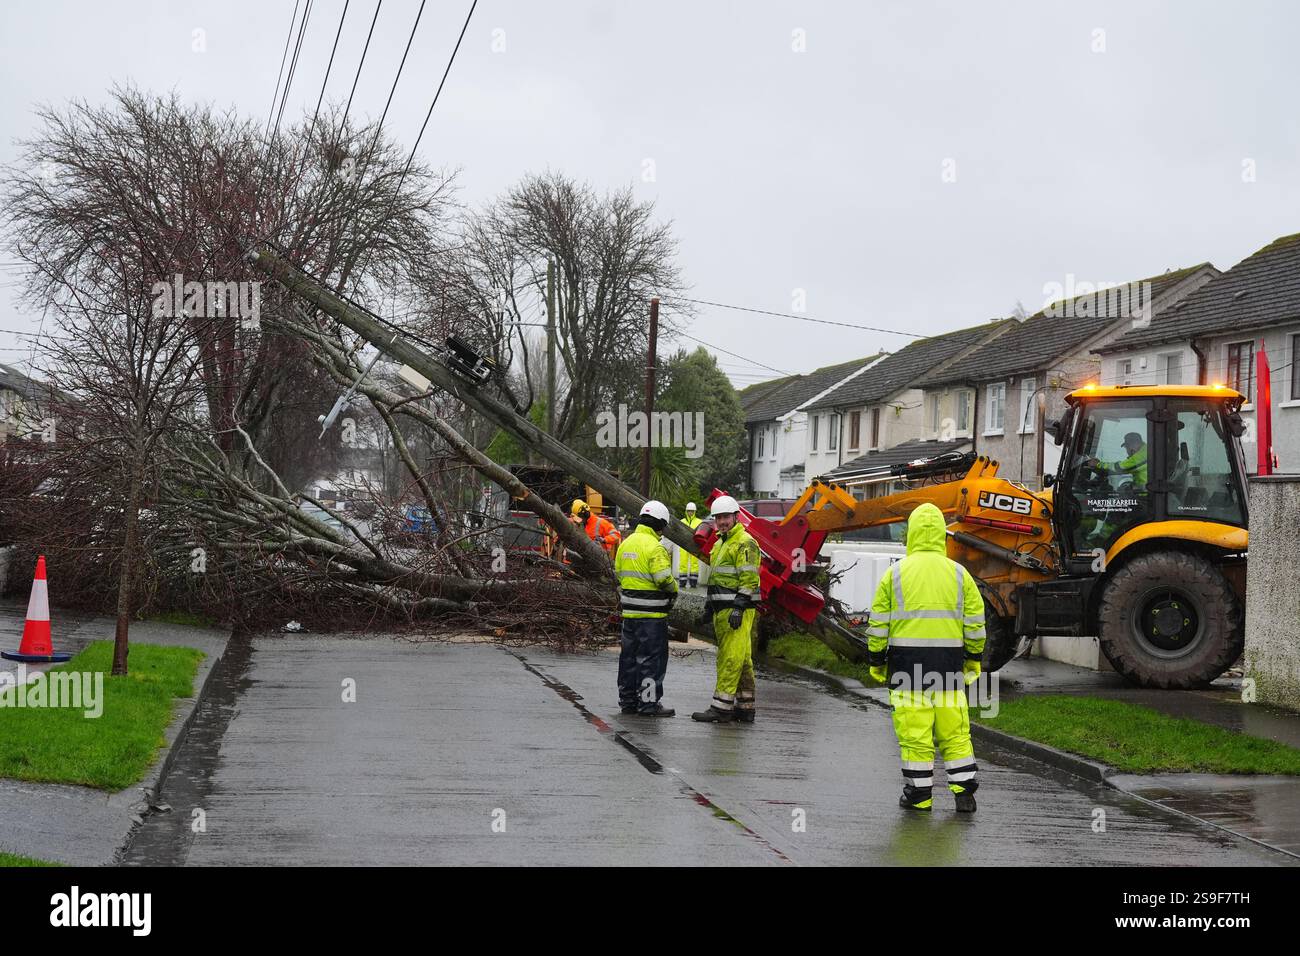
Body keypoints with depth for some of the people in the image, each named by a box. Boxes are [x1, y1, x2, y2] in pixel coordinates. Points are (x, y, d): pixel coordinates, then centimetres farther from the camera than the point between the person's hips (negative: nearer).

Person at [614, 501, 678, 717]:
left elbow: (618, 573, 16)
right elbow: (664, 579, -21)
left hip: (629, 610, 8)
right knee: (651, 658, -2)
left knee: (629, 656, 15)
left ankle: (627, 700, 22)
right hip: (651, 613, -8)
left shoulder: (626, 543, 11)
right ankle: (648, 703, -2)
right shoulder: (654, 547, -16)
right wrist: (673, 590, -2)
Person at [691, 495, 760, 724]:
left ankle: (721, 707, -13)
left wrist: (738, 608, -23)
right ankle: (745, 708, 16)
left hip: (738, 611, -10)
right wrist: (710, 607, 24)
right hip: (723, 610, 10)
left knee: (731, 658, -11)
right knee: (742, 660, 12)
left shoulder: (745, 543, -10)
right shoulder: (719, 544, 21)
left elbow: (749, 579, -17)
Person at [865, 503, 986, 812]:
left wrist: (876, 661, 10)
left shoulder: (895, 574, 0)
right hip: (949, 662, 2)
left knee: (914, 731, 2)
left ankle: (919, 794, 6)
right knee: (955, 731, 8)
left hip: (907, 660, -2)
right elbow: (975, 623, 7)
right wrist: (973, 659, 18)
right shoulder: (959, 574, 4)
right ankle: (964, 791, 7)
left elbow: (878, 624, 1)